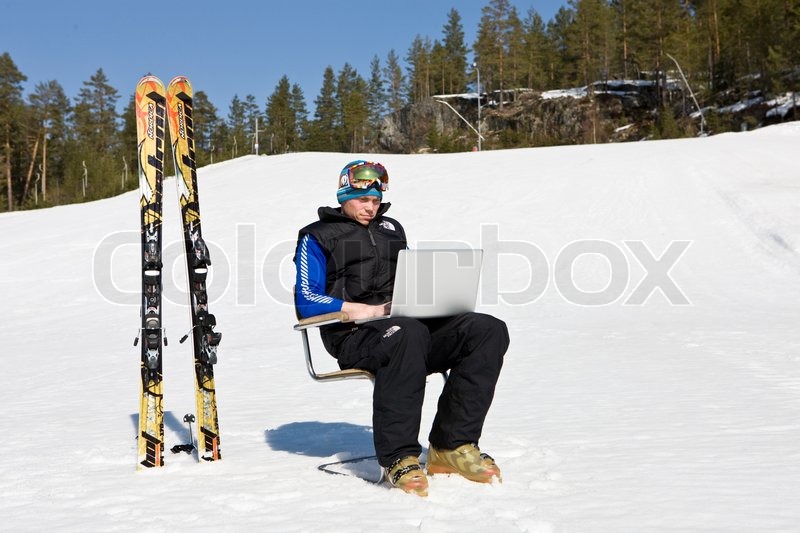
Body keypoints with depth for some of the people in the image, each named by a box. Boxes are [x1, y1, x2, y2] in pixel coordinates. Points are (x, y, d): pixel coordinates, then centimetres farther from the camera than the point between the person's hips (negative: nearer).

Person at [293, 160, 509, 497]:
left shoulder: (391, 229, 30)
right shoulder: (318, 237, 12)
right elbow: (306, 302, -2)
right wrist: (368, 310, -14)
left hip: (410, 322, 6)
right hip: (355, 335, -6)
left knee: (489, 330, -20)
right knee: (408, 334, -42)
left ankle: (451, 446, -22)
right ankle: (398, 457, -34)